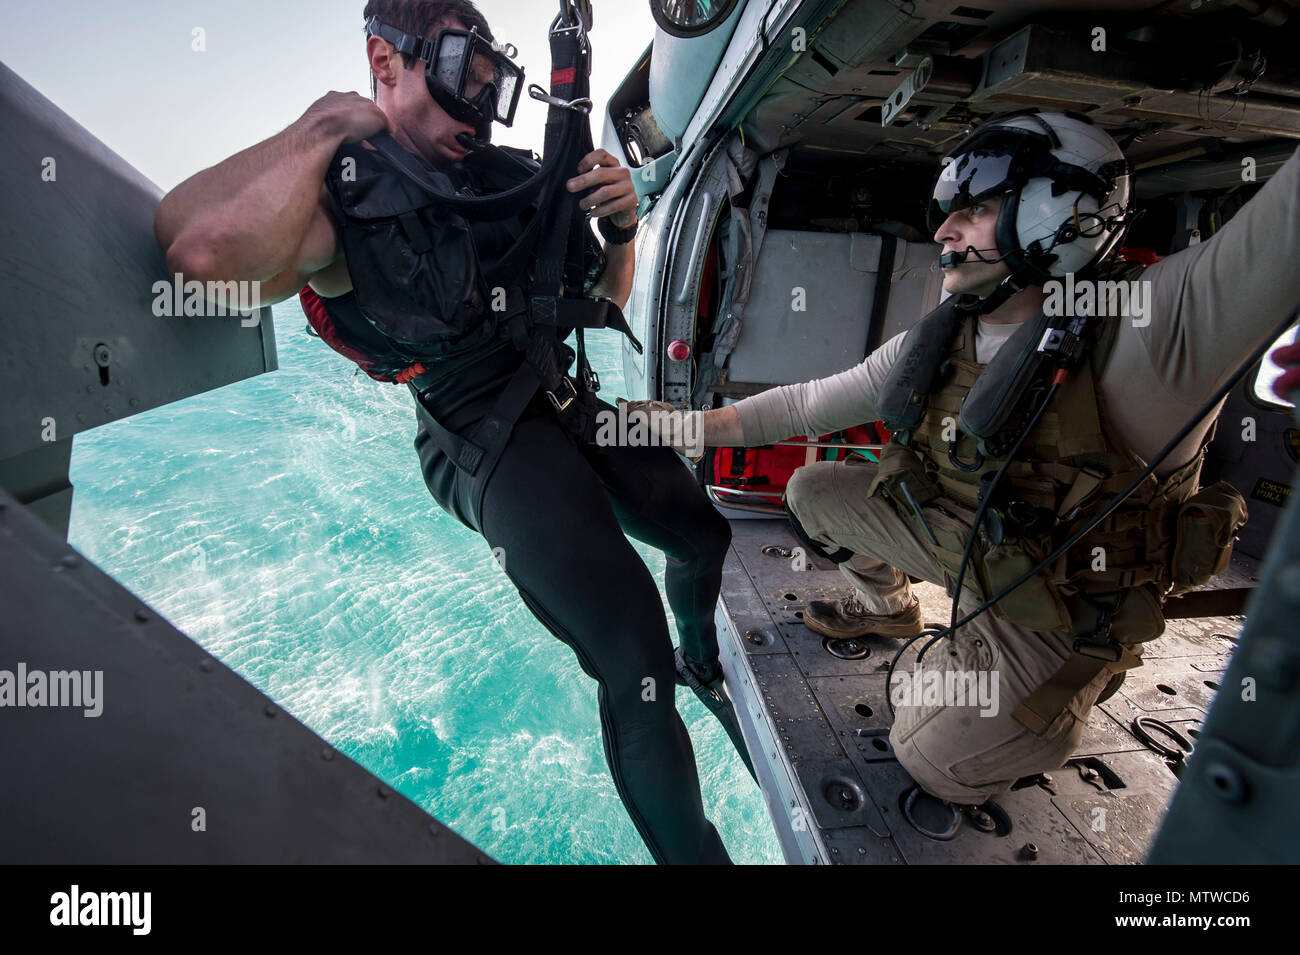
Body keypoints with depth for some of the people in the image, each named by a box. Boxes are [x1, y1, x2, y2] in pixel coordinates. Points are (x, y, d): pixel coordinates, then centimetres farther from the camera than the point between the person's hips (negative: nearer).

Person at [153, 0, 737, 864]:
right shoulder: (337, 195, -9)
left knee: (710, 537, 20)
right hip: (492, 445, -7)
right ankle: (695, 851, 7)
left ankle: (703, 662, 53)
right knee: (636, 672, -18)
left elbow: (608, 295, 15)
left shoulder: (511, 178, 9)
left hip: (572, 408, 8)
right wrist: (328, 125, -19)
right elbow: (203, 249, -32)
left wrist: (620, 226, -6)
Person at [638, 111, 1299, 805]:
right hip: (961, 548, 6)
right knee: (814, 492, 9)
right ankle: (885, 606, 34)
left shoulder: (1143, 336, -30)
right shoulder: (932, 348, -8)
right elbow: (808, 405, -2)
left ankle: (1058, 707, 28)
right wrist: (689, 426, -4)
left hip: (1059, 615, -6)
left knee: (937, 764, 1)